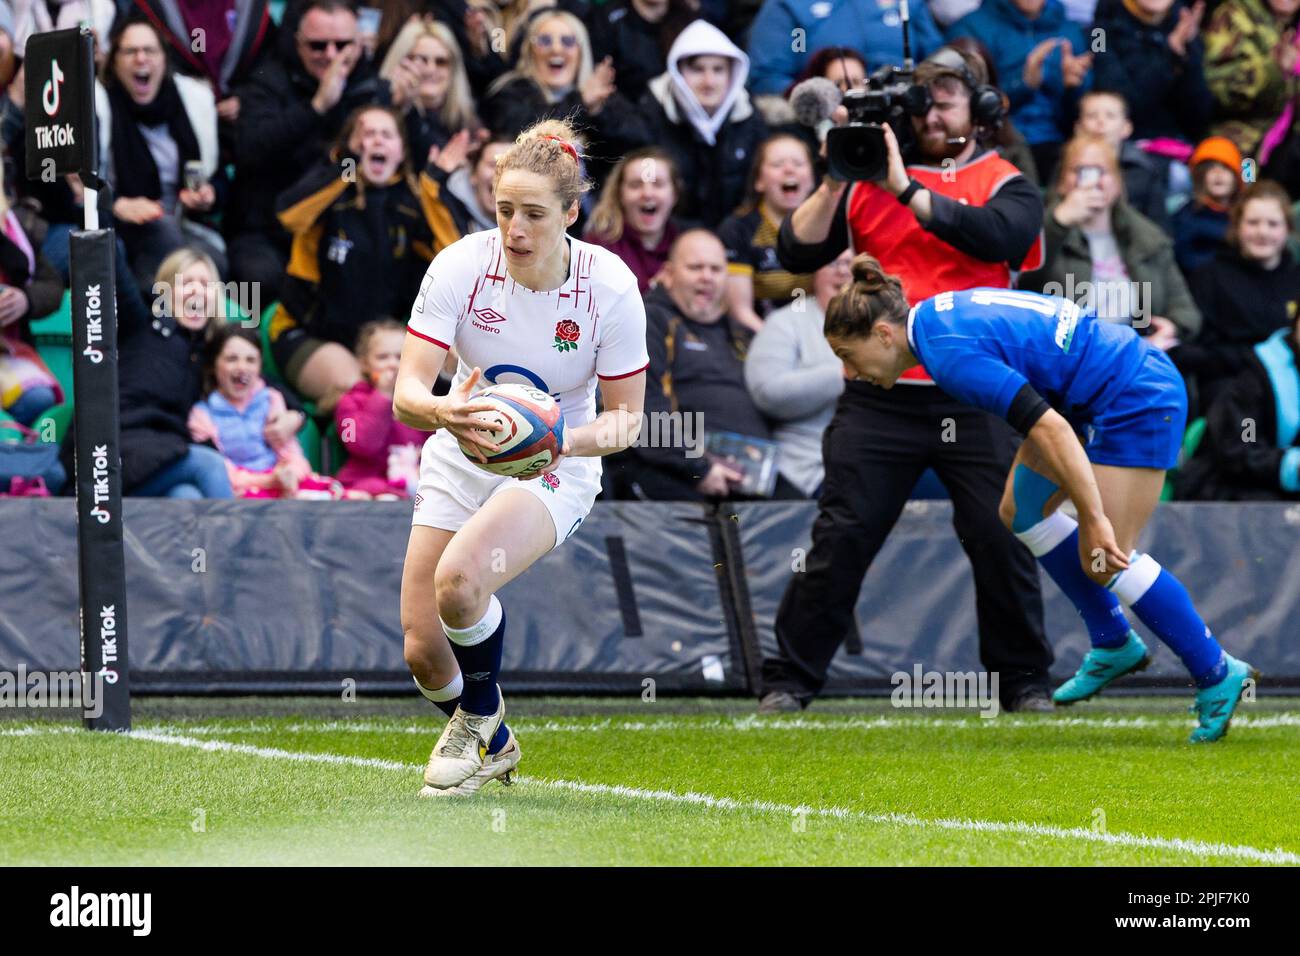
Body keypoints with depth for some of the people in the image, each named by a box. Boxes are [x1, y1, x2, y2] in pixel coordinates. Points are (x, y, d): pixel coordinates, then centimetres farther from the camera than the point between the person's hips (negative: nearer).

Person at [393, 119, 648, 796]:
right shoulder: (461, 265, -17)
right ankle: (493, 746, 29)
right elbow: (407, 392, -20)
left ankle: (480, 715, -1)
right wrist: (444, 411, -44)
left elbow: (626, 416, -9)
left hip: (555, 468, -3)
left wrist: (569, 437, -30)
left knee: (459, 578, -32)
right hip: (461, 459, 3)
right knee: (423, 651, -5)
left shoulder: (610, 286, -18)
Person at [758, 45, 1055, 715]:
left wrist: (909, 190, -20)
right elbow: (797, 253, 3)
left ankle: (1024, 682, 14)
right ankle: (788, 682, 2)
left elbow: (1001, 236, -18)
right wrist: (835, 181, -11)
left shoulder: (1005, 185, 6)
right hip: (879, 400, 1)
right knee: (840, 540, -3)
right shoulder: (867, 179, 11)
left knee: (1003, 544, 0)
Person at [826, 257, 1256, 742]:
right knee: (1022, 509, 12)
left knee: (1104, 560, -8)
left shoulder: (951, 356, -23)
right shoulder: (936, 314, 6)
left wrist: (1093, 519, -28)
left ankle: (1217, 674, 3)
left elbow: (1049, 427, -29)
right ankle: (1114, 643, 21)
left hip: (1136, 401, -10)